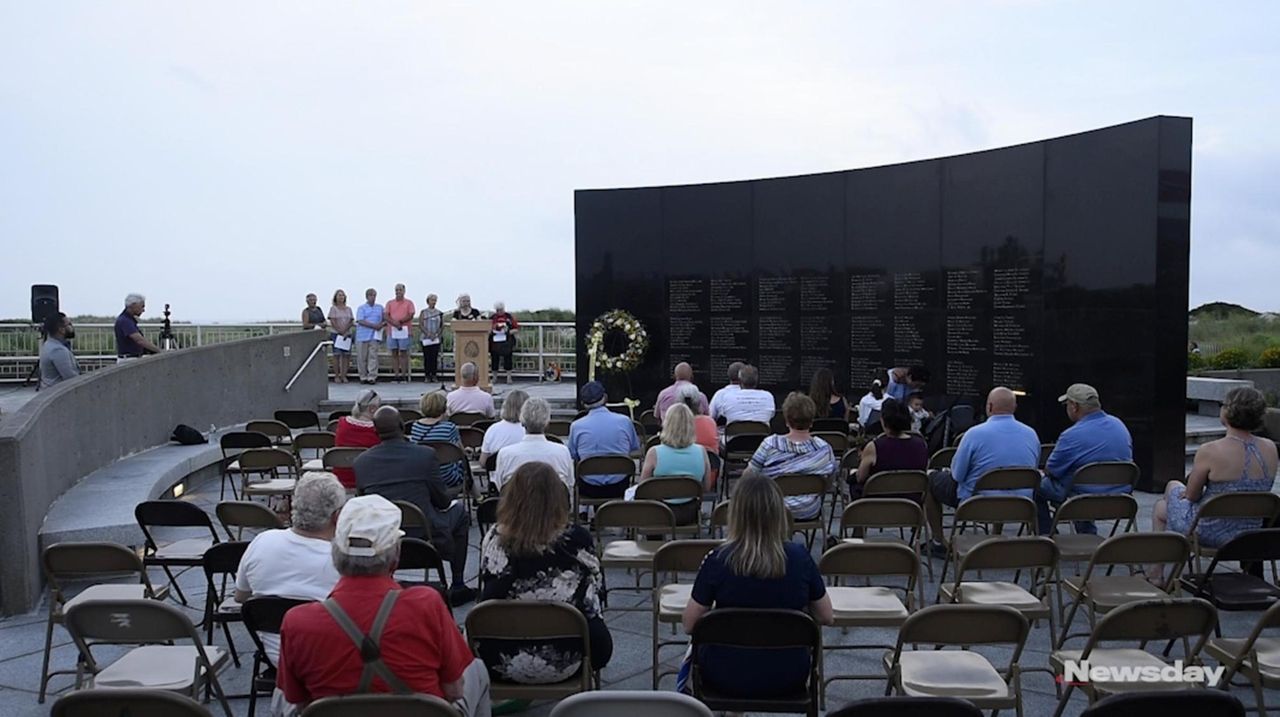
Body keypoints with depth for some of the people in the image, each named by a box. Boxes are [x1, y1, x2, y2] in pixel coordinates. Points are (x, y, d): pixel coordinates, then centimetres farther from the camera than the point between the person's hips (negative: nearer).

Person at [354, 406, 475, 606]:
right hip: (426, 537, -4)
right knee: (458, 510, 24)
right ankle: (457, 586, 25)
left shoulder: (361, 461, -1)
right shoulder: (425, 454, -11)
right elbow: (442, 500, -2)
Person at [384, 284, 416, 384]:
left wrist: (400, 321, -15)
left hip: (405, 331, -3)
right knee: (394, 353, 3)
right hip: (392, 331, 3)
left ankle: (403, 375, -1)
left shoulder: (409, 302, 7)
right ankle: (396, 375, 5)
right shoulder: (390, 303, 14)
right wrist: (394, 323, -15)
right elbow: (386, 316, 3)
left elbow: (411, 315, -4)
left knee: (403, 353, -2)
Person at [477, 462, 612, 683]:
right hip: (563, 663, -1)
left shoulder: (494, 539, -15)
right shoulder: (577, 538, -18)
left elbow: (490, 596, -2)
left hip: (504, 663, 1)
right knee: (599, 635, 32)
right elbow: (596, 586, -2)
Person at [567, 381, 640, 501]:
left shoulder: (576, 426, -9)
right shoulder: (625, 421, -7)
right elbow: (636, 449, 8)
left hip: (589, 489, 0)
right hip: (619, 488, 1)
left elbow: (573, 456, 4)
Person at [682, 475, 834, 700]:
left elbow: (689, 625, -10)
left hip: (728, 677, -1)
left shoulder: (718, 561, -21)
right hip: (788, 677, 2)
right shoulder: (800, 557, -15)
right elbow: (826, 617, -1)